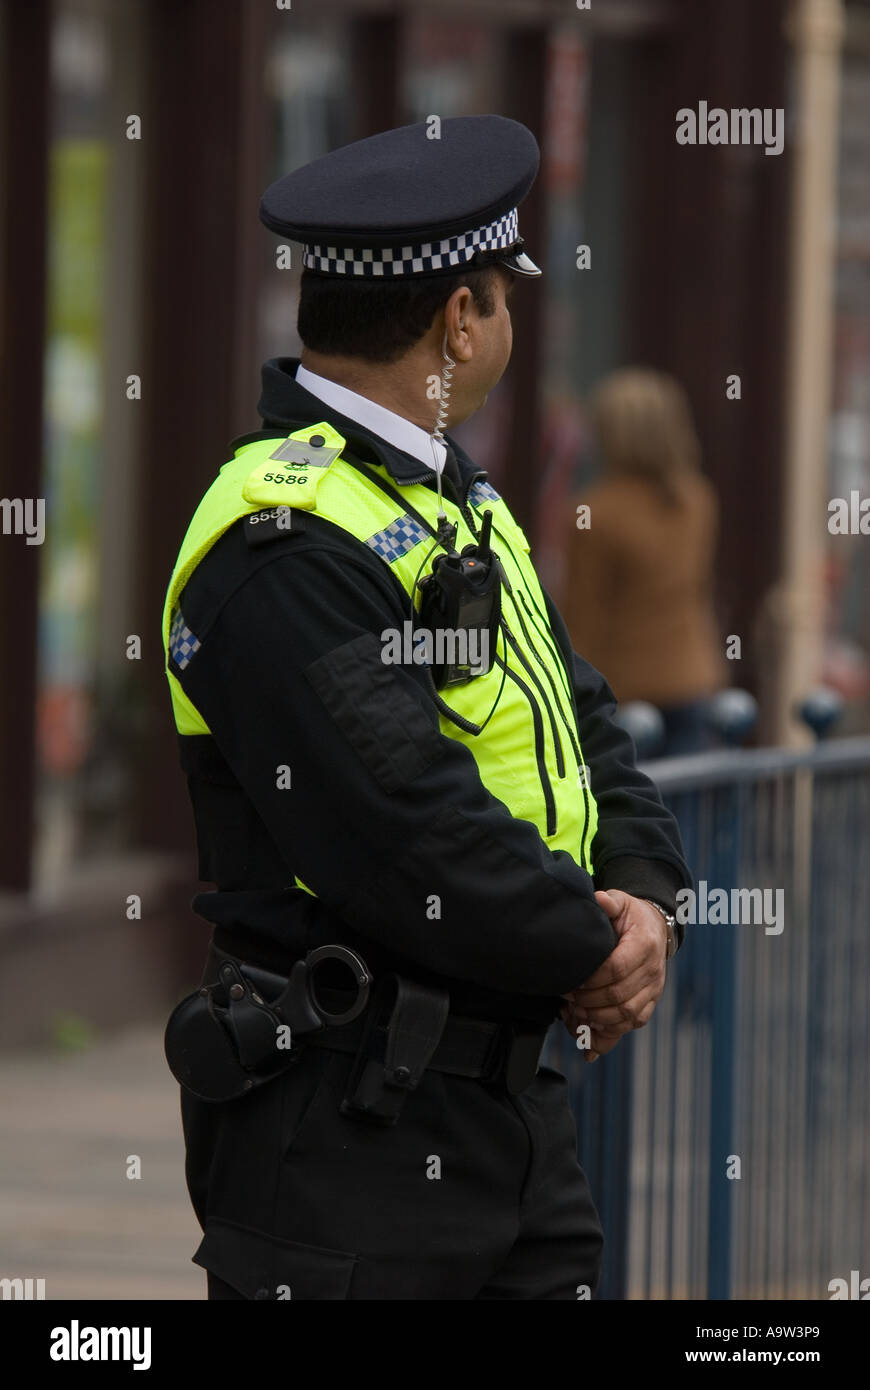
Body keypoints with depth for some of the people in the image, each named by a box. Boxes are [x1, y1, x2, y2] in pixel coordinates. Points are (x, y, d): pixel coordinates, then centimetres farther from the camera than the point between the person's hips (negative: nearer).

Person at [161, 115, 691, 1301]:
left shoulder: (455, 502, 17)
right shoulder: (288, 549, -17)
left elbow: (583, 732, 18)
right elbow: (406, 828, -24)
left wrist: (643, 895, -1)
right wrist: (598, 949, -11)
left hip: (509, 1104, 10)